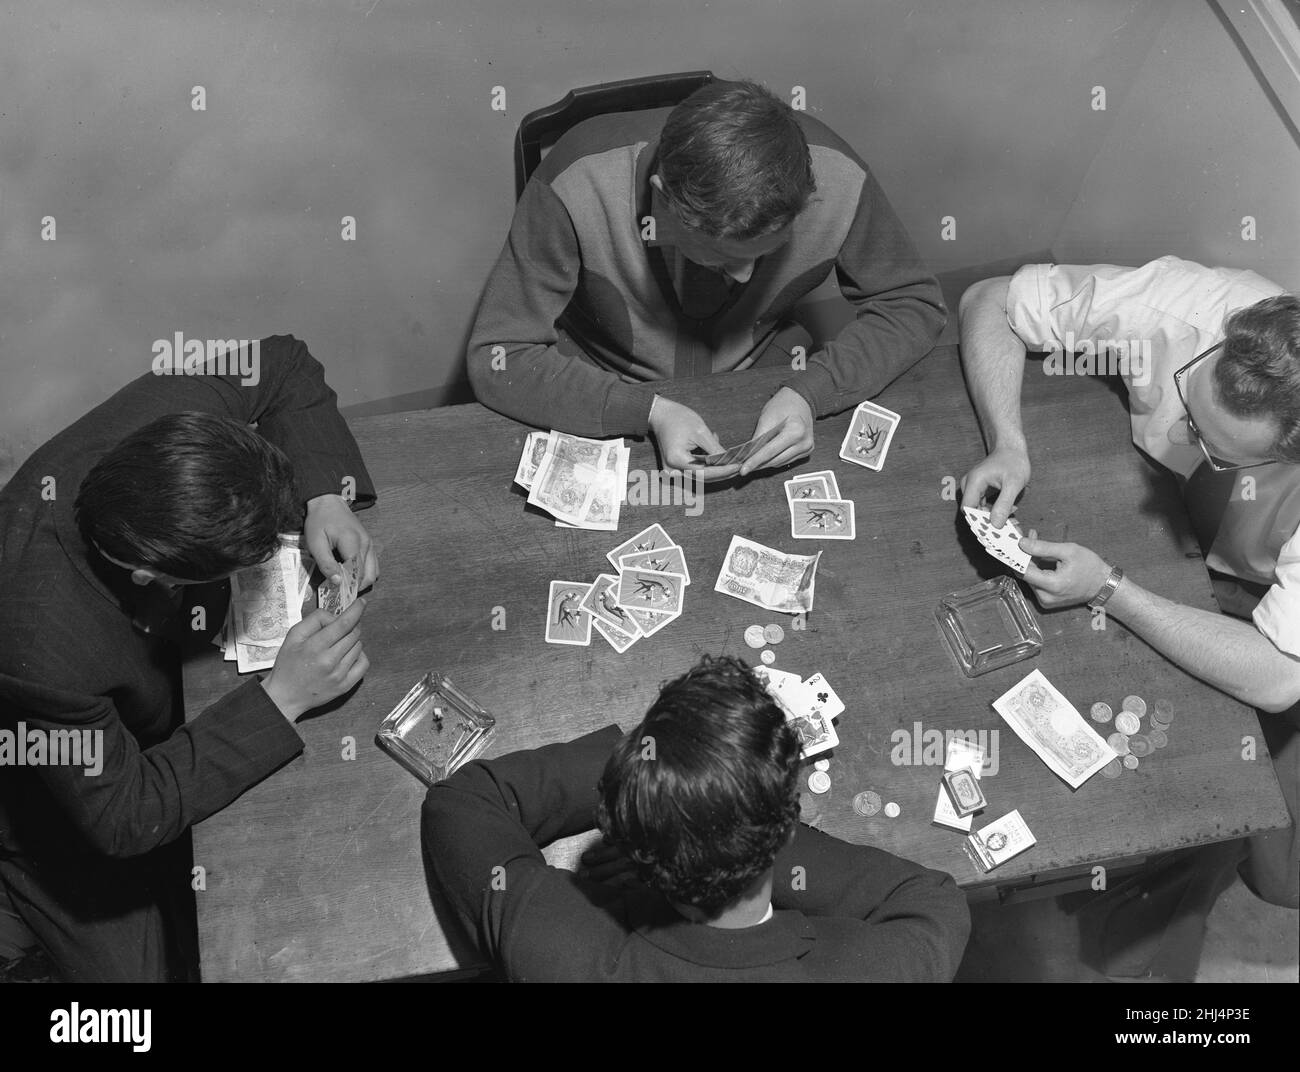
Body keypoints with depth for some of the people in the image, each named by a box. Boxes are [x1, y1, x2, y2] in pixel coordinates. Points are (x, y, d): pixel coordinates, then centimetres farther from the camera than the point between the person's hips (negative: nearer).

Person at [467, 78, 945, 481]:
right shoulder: (578, 187, -31)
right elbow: (497, 360, -25)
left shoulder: (837, 178, -24)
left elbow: (914, 303, -9)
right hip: (607, 415, -1)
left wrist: (811, 392, -27)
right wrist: (650, 412, -37)